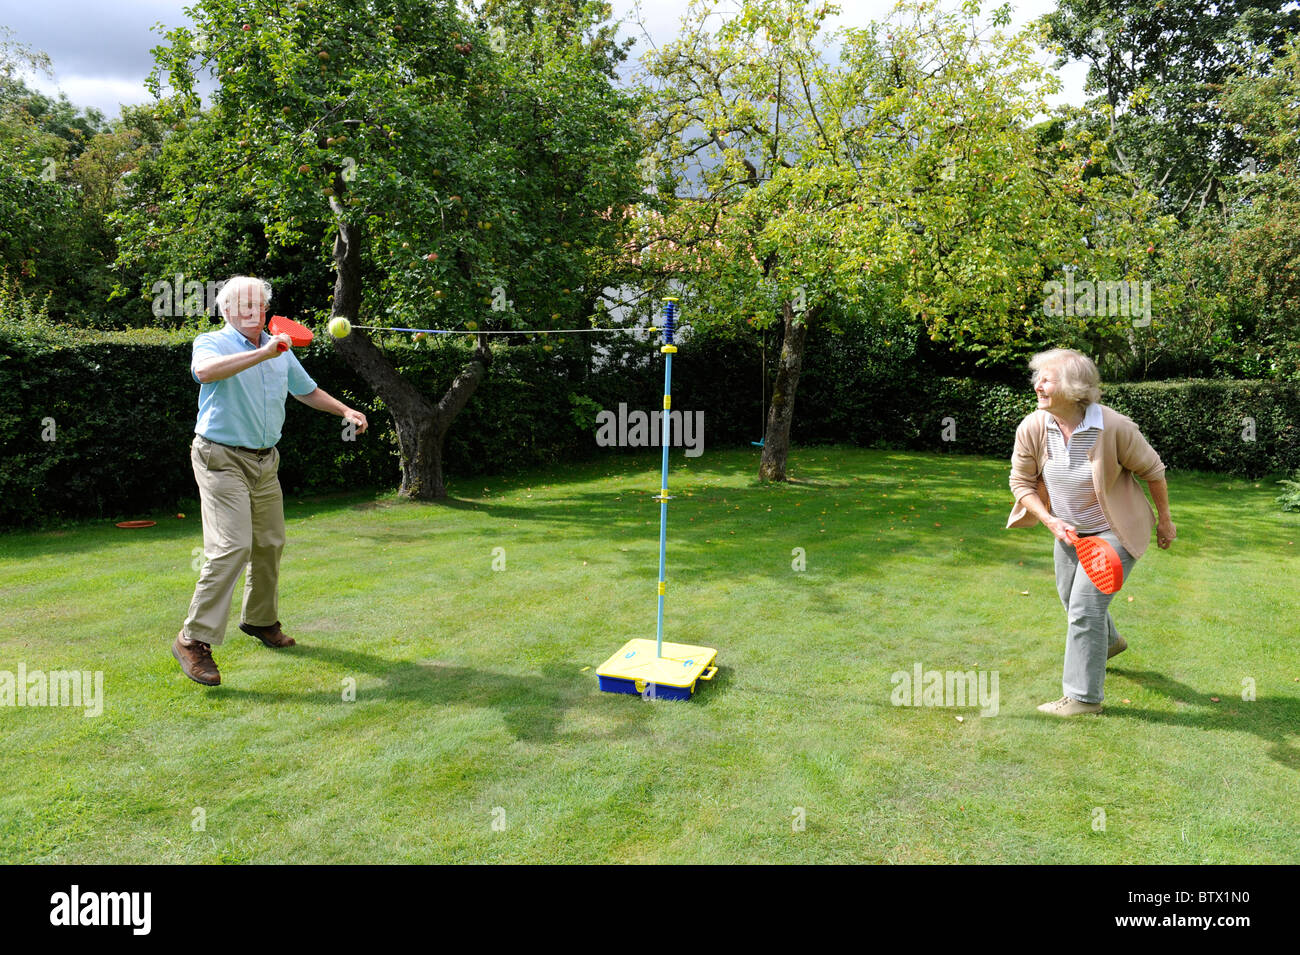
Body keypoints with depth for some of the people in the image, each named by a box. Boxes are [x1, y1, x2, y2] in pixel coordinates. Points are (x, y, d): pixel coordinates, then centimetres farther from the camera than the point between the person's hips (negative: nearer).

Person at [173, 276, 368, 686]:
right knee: (231, 548, -17)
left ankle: (260, 619, 33)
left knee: (270, 544, 14)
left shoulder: (280, 350, 12)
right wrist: (262, 353, -36)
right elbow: (205, 371, -32)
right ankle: (194, 639, -9)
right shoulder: (211, 342, -8)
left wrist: (345, 410, 14)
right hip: (222, 460, -7)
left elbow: (307, 390, 26)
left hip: (265, 461, 7)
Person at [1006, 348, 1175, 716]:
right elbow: (1021, 482, -6)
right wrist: (1051, 522, -18)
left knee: (1085, 606, -10)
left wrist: (1164, 520, 1)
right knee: (1070, 595, 23)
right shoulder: (1032, 428, -19)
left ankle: (1083, 697, 5)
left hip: (1114, 531, -6)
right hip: (1069, 529, 6)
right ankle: (1108, 642, 57)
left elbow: (1152, 470, -10)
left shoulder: (1115, 427, -28)